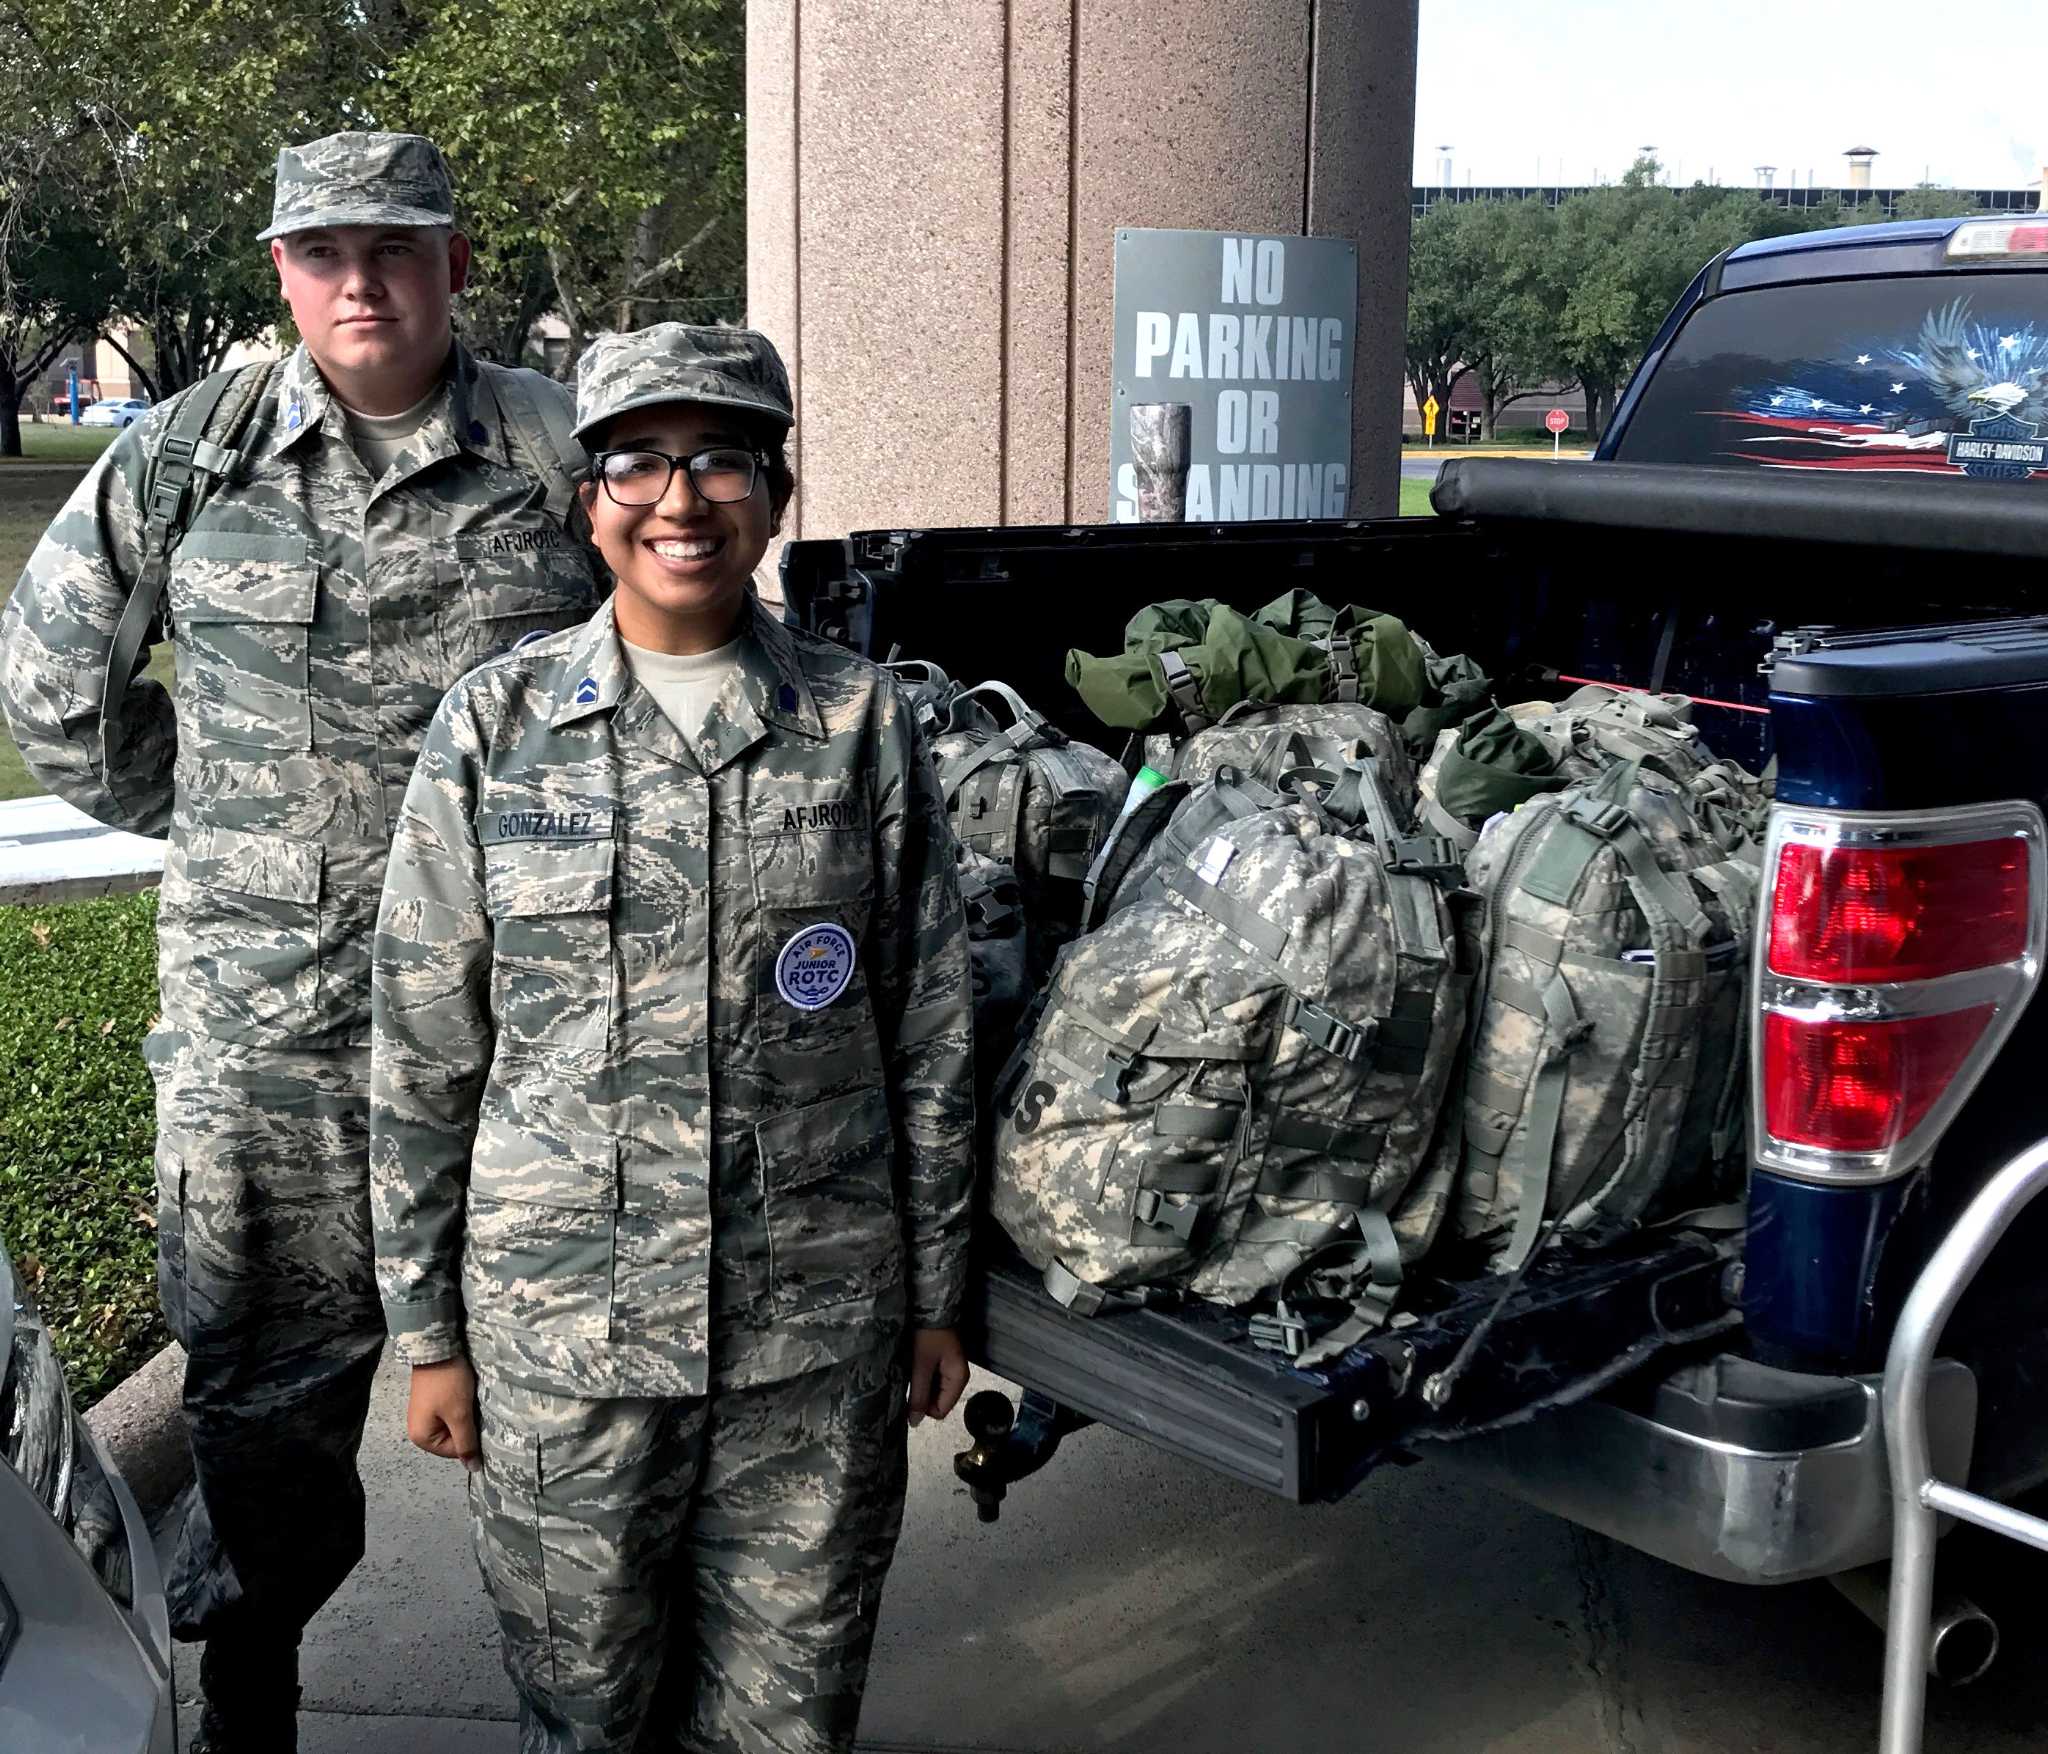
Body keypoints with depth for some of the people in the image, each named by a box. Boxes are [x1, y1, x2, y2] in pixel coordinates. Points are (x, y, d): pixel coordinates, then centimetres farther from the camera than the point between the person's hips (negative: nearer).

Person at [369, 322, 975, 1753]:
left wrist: (936, 1298, 6)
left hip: (819, 1328, 0)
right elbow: (423, 1056, 2)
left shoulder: (861, 724, -1)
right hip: (560, 1321, 0)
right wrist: (428, 1329, 3)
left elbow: (932, 1036, 4)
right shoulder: (497, 726, -2)